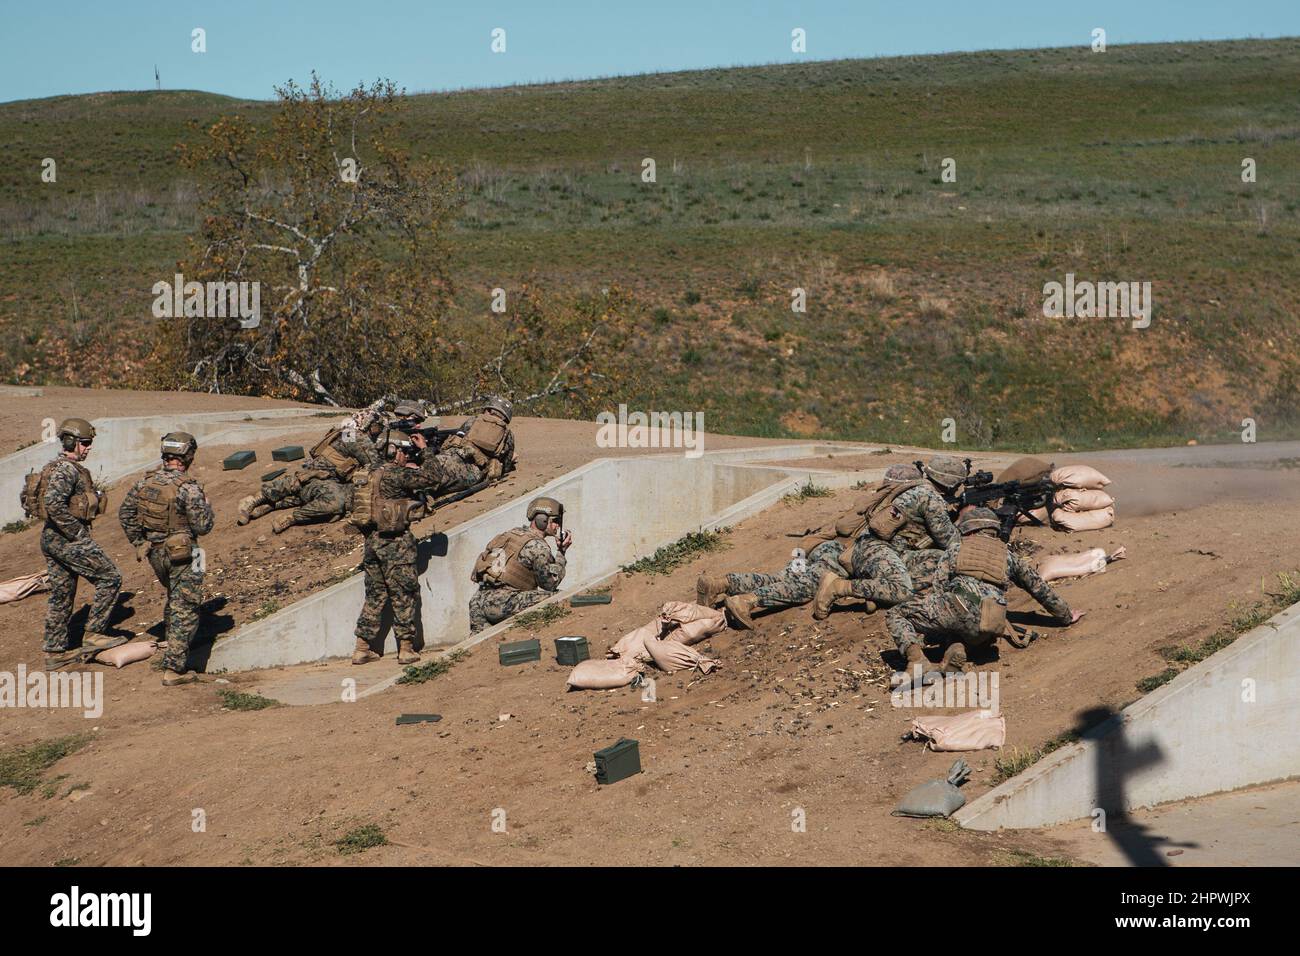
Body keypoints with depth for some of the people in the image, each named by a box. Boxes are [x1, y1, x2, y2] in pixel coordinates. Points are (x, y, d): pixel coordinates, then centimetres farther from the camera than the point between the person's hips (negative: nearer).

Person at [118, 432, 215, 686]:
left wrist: (138, 542, 17)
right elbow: (203, 526, -18)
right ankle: (174, 669, 0)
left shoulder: (145, 482, -1)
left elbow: (125, 513, 8)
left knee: (173, 598, 29)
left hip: (155, 553, 7)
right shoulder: (189, 488, -21)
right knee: (185, 610, 2)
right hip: (182, 555, -7)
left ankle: (174, 646, 41)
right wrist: (206, 505, 0)